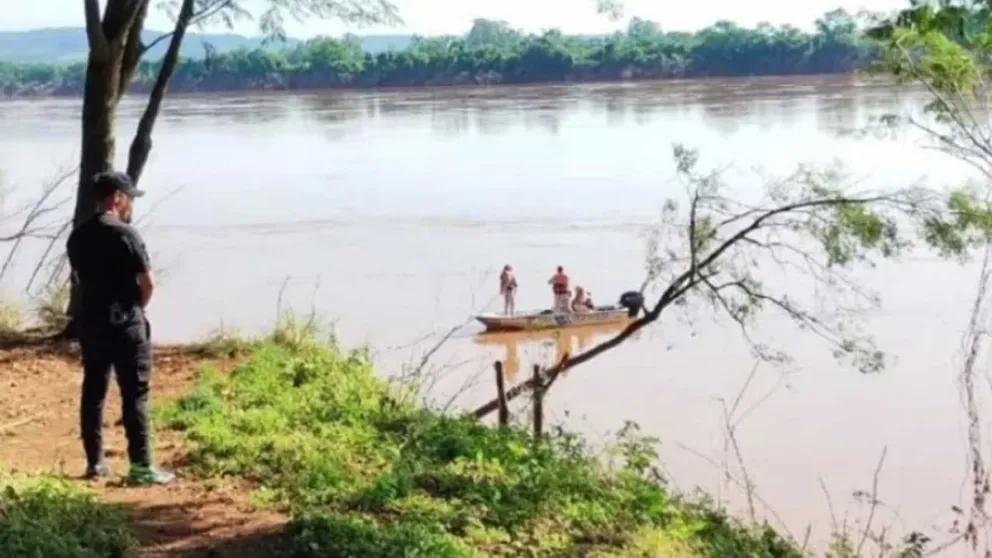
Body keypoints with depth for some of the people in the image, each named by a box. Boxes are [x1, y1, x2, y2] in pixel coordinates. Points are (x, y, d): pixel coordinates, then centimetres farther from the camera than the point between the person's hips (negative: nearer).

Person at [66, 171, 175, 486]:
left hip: (91, 322, 7)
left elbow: (78, 278, 16)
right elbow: (148, 282, -14)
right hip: (125, 324, -7)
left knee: (93, 392, 12)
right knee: (135, 395, -3)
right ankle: (141, 467, -3)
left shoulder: (78, 236, 8)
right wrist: (137, 306, 4)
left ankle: (95, 462, 19)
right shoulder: (125, 234, -14)